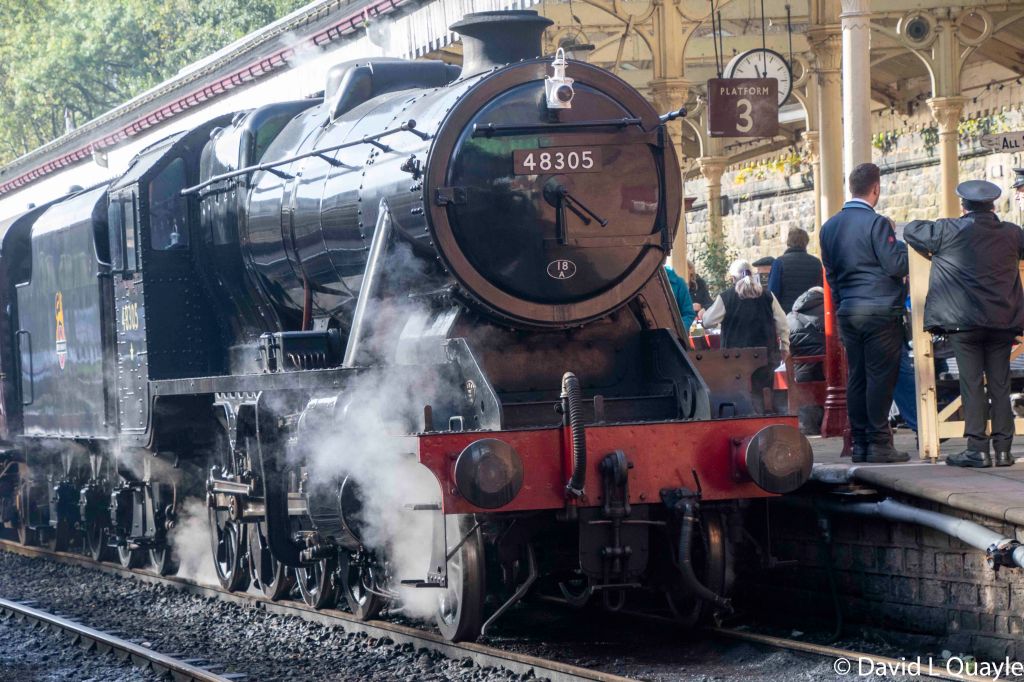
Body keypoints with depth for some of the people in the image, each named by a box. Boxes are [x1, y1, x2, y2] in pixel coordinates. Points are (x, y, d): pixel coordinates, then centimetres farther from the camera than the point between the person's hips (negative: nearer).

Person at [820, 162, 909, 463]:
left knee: (856, 377, 9)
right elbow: (897, 266, -14)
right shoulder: (876, 223, -13)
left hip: (847, 312, 7)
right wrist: (900, 243, 4)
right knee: (880, 376, -4)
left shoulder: (829, 226, 9)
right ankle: (879, 443, -4)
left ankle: (860, 444, 11)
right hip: (880, 311, -7)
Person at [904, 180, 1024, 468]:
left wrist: (931, 255, 24)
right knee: (1000, 385, 7)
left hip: (964, 322, -3)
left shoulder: (950, 231, -5)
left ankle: (977, 449, -4)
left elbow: (911, 230, 8)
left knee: (972, 385, -1)